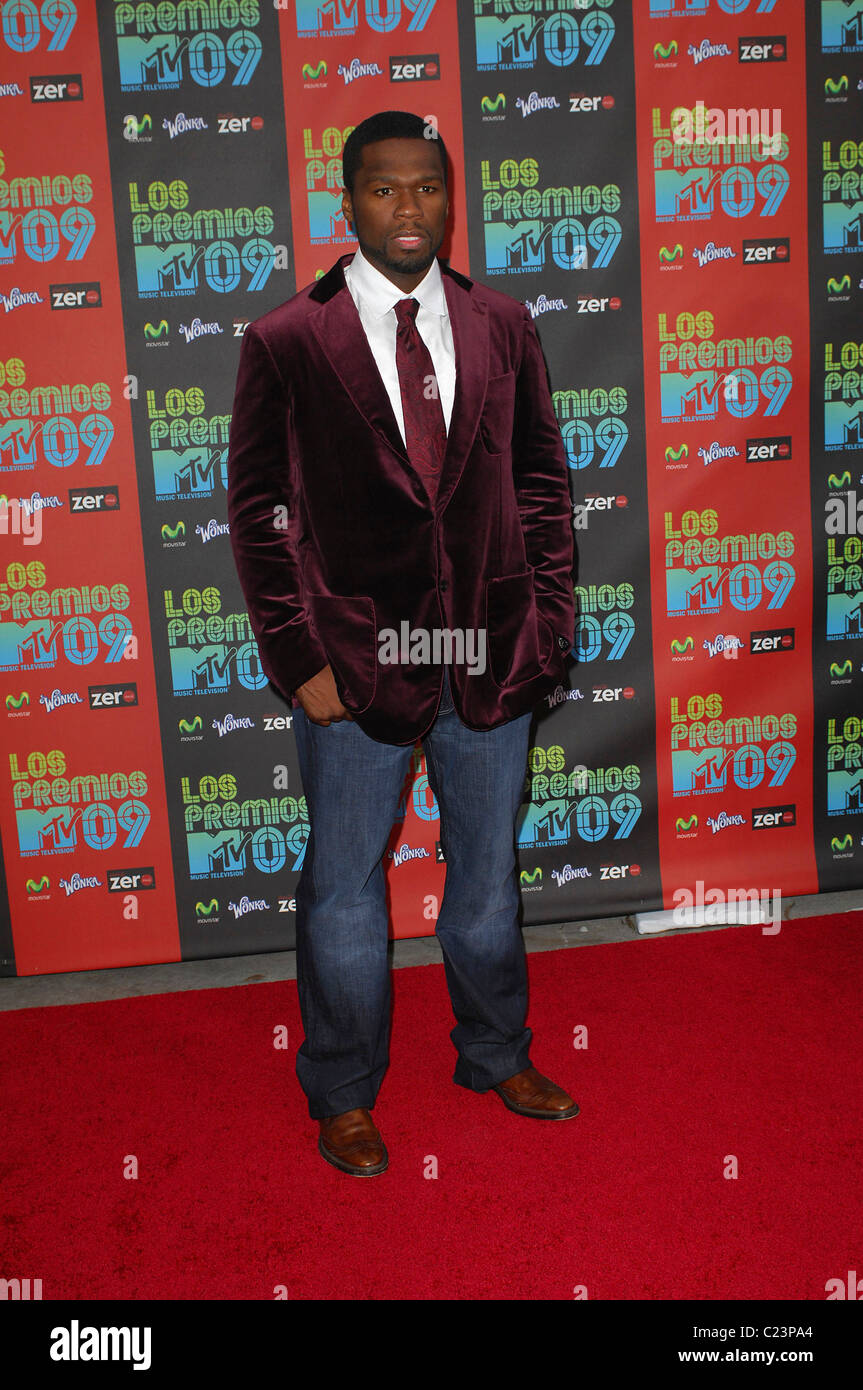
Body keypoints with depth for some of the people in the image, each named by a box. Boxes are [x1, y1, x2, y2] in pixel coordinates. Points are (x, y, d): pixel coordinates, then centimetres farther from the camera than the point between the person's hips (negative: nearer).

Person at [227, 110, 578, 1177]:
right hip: (356, 655, -3)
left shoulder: (502, 327, 5)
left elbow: (540, 478, 9)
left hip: (491, 650, 3)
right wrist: (299, 659, -10)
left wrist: (547, 616, 0)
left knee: (488, 870, 19)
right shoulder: (286, 341, -5)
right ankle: (342, 1095, 32)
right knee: (345, 888, 11)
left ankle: (496, 1057, 42)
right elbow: (259, 509, -5)